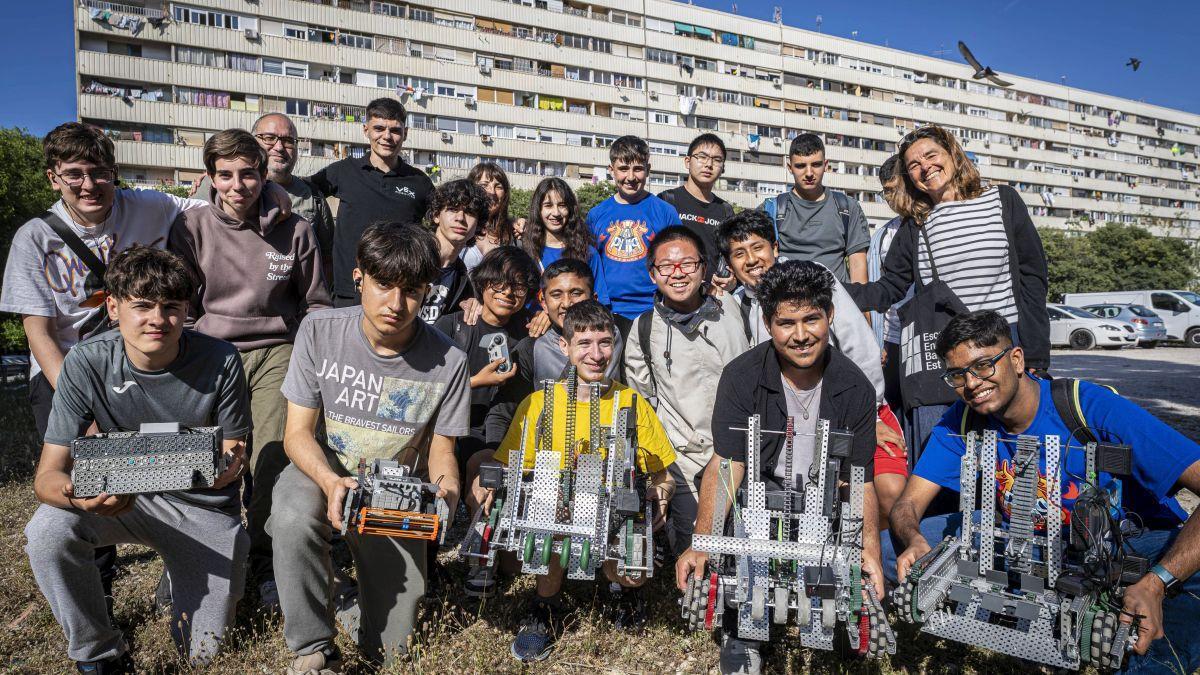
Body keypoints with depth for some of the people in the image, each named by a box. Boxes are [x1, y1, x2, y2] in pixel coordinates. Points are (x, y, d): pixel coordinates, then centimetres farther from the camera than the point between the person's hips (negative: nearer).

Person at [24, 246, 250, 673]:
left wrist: (230, 463, -34)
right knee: (48, 531, -30)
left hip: (204, 505, -1)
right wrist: (76, 494, -41)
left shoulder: (219, 361, -20)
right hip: (123, 494, 2)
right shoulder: (87, 364, -17)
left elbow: (234, 450, -9)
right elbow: (47, 474, -16)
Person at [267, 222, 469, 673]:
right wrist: (331, 481, -31)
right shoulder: (319, 332, -13)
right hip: (323, 469, 0)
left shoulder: (447, 361, -15)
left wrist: (446, 493, -27)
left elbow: (441, 451, -4)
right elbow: (298, 433, -10)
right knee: (294, 518, -37)